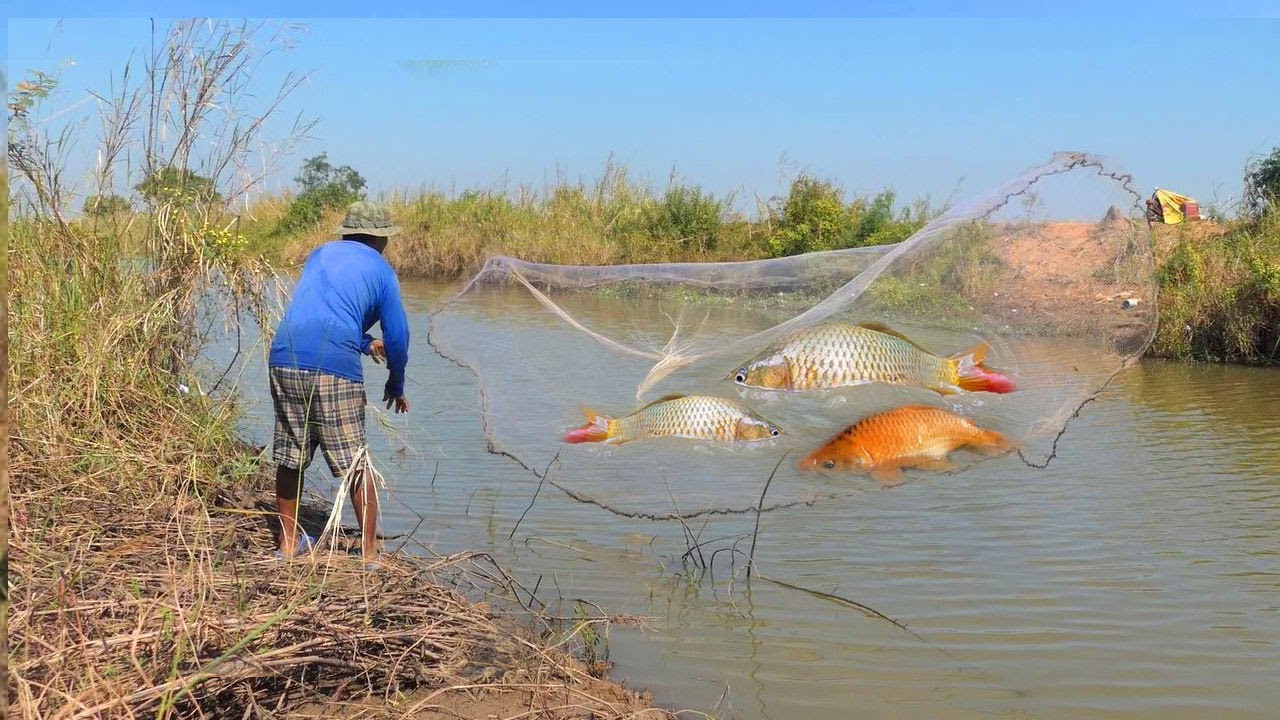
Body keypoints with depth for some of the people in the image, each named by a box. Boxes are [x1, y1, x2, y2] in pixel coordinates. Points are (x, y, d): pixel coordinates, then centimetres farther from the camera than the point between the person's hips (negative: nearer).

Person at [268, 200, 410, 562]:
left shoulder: (320, 254, 22)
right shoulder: (380, 270, 8)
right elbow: (397, 337, 6)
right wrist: (396, 386, 22)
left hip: (285, 360, 5)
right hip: (335, 369, -5)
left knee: (290, 458, 15)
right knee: (356, 465, 4)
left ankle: (288, 542, 26)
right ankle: (370, 552, 8)